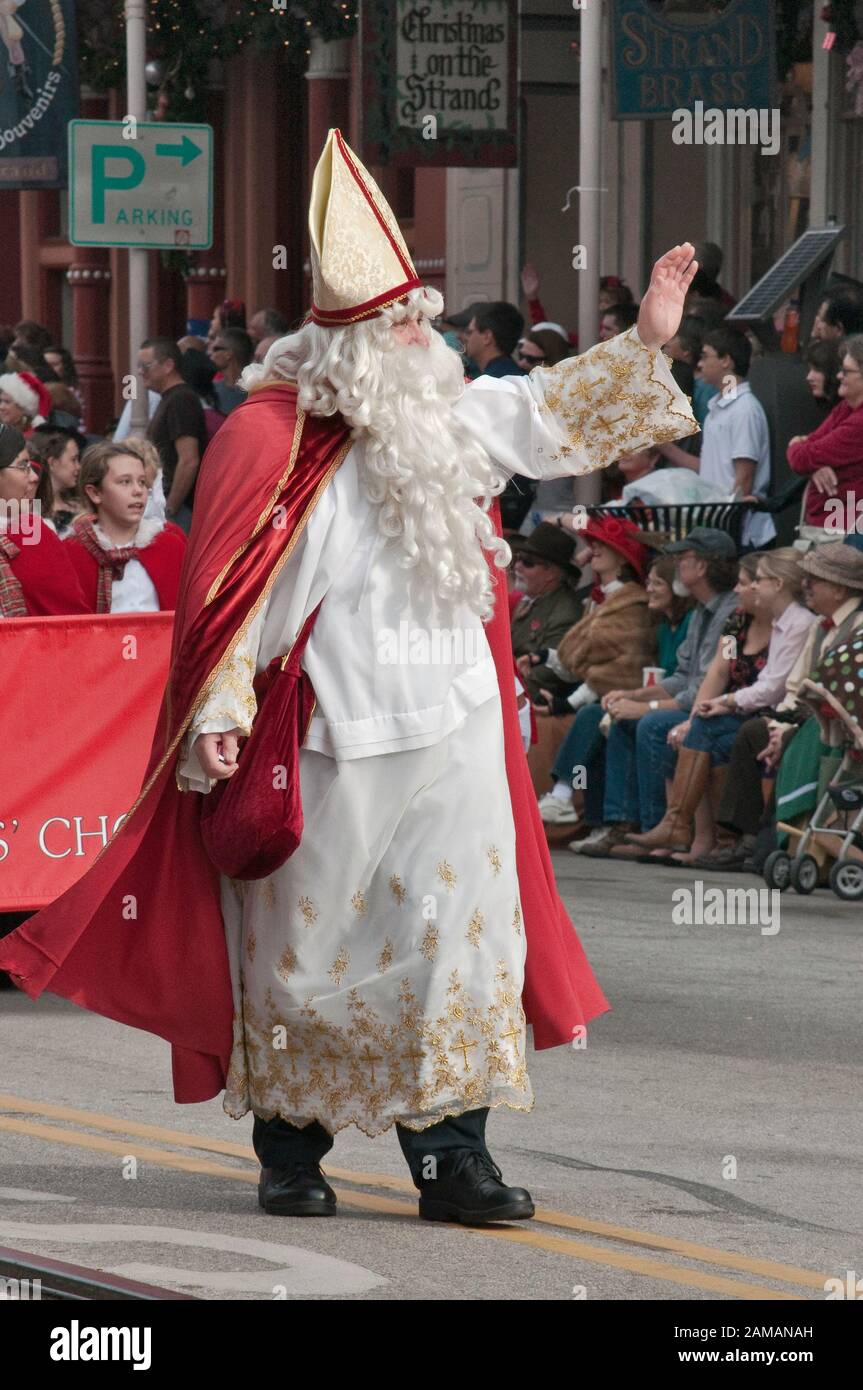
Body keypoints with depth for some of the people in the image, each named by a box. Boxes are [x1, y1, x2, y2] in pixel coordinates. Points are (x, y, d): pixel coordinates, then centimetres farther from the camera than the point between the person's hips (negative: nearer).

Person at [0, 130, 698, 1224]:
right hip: (330, 745, -5)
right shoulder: (269, 439, -11)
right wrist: (221, 713, -18)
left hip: (455, 729, 5)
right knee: (306, 939, 5)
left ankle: (451, 1150, 4)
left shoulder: (452, 418, 7)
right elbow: (231, 592, -11)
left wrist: (645, 343, 15)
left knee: (459, 930, 1)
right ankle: (290, 1149, 19)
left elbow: (551, 413, 23)